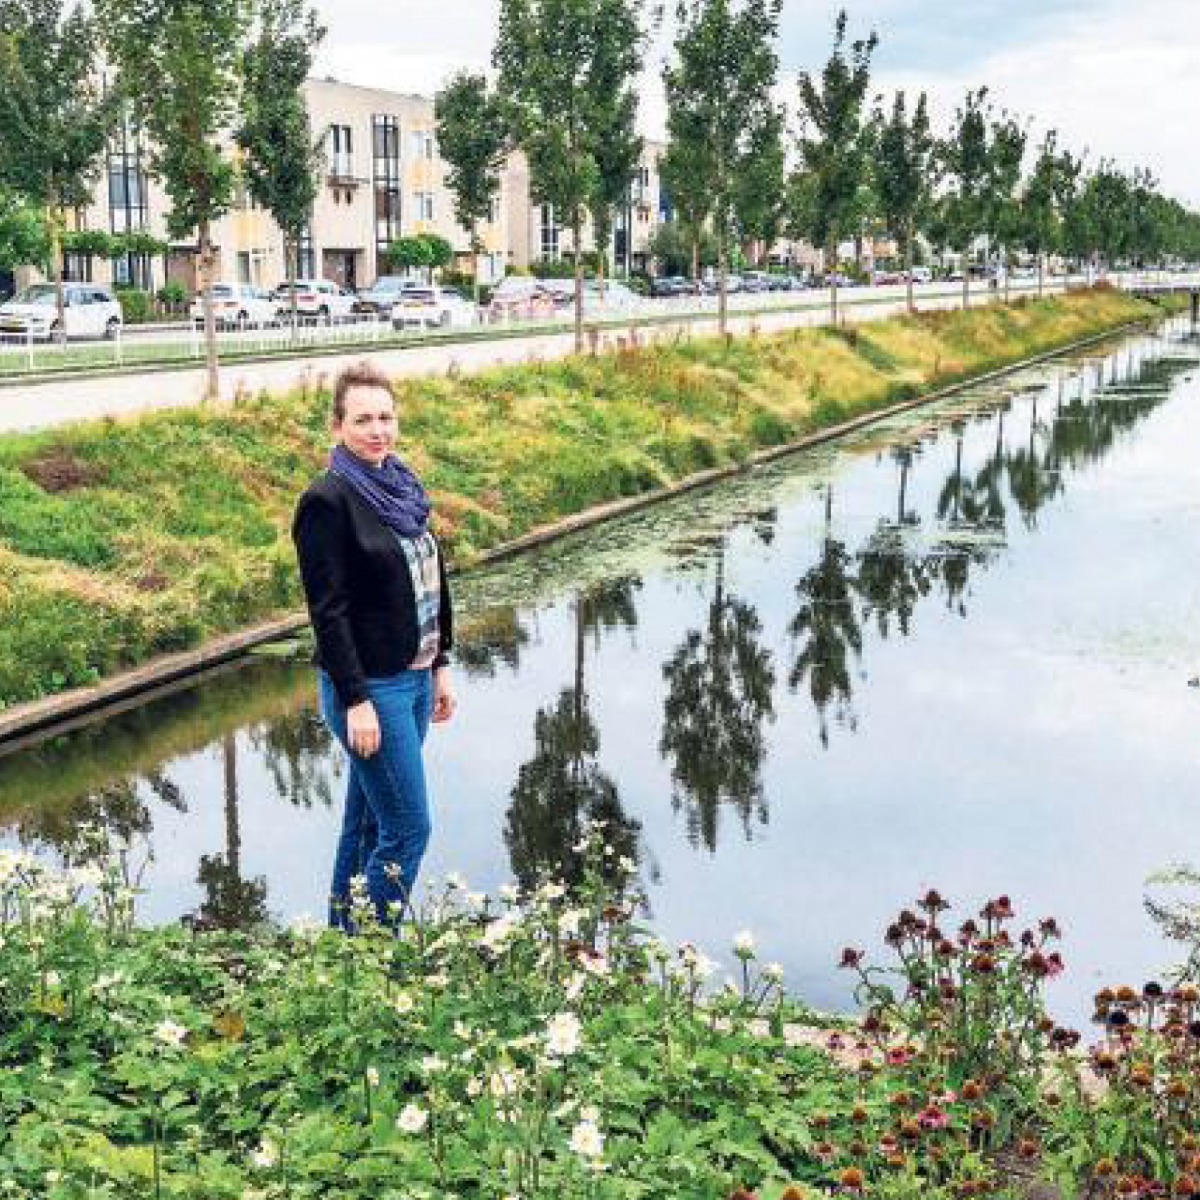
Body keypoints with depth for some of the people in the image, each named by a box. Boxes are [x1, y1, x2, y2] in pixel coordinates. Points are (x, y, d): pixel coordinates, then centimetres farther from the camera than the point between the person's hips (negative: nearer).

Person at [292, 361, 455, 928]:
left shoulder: (399, 488, 9)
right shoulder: (327, 500, -14)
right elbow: (328, 610, -17)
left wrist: (440, 665, 14)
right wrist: (356, 701, -20)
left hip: (413, 678, 8)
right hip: (368, 687, -8)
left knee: (368, 821, 15)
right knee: (407, 828, -4)